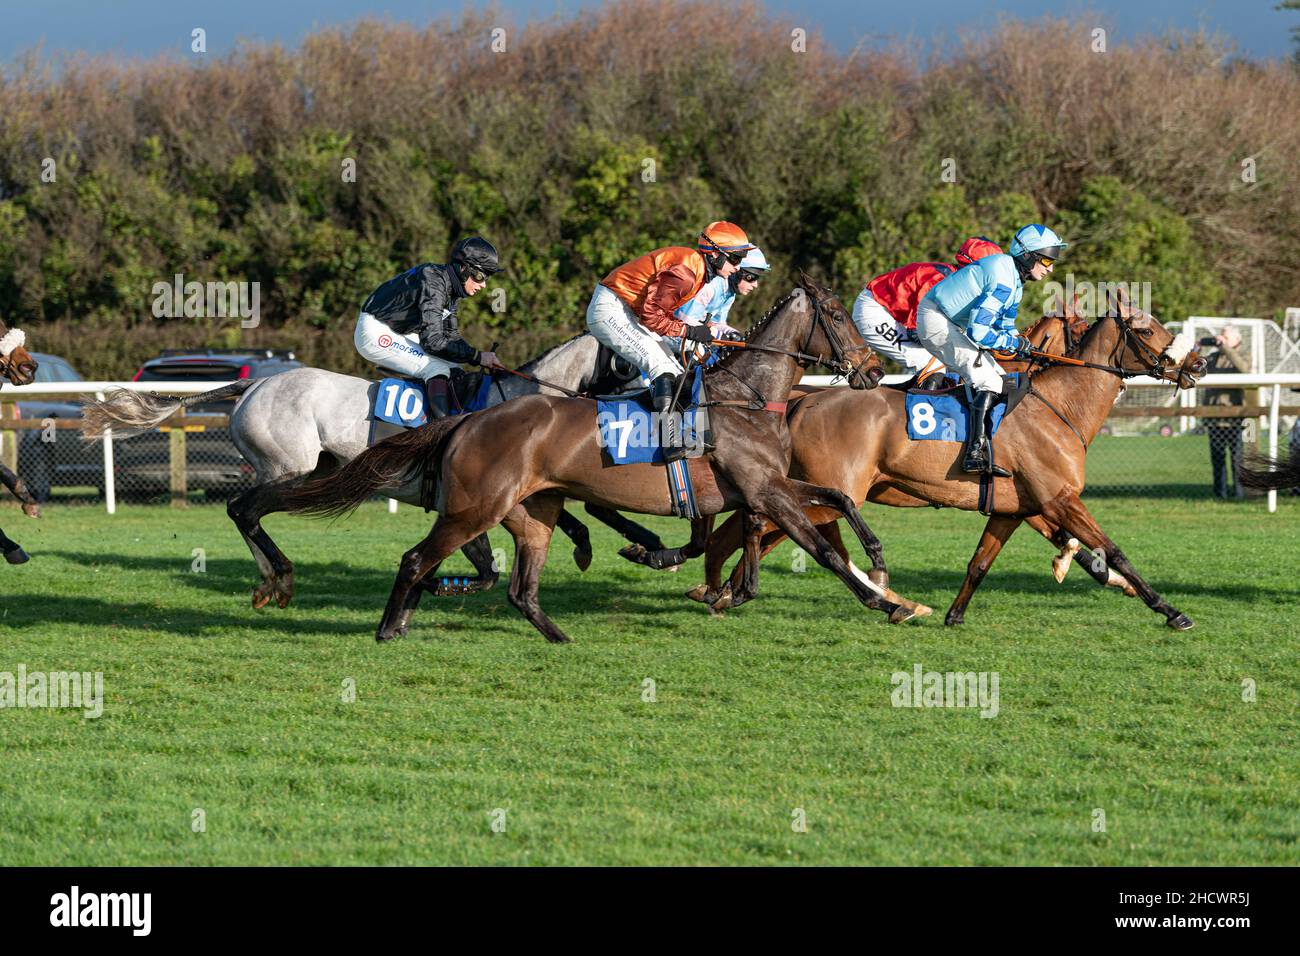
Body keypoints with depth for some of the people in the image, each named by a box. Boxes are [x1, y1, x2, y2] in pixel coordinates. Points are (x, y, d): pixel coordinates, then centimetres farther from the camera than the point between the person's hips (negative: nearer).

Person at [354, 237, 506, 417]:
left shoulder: (452, 290, 5)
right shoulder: (433, 282, -25)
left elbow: (451, 337, 10)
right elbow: (433, 341, -31)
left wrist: (486, 359, -5)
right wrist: (477, 357, -29)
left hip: (399, 333, 11)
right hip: (375, 334, -11)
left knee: (453, 363, 6)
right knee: (437, 369, -22)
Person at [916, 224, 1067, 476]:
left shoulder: (1014, 278, 10)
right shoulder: (1004, 282, -25)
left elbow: (1005, 326, 19)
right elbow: (977, 331, -30)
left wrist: (1024, 348, 0)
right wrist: (1015, 343, -17)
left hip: (952, 323, 11)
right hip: (936, 320, -11)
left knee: (997, 377, 12)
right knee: (989, 382, -19)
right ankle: (975, 454, -26)